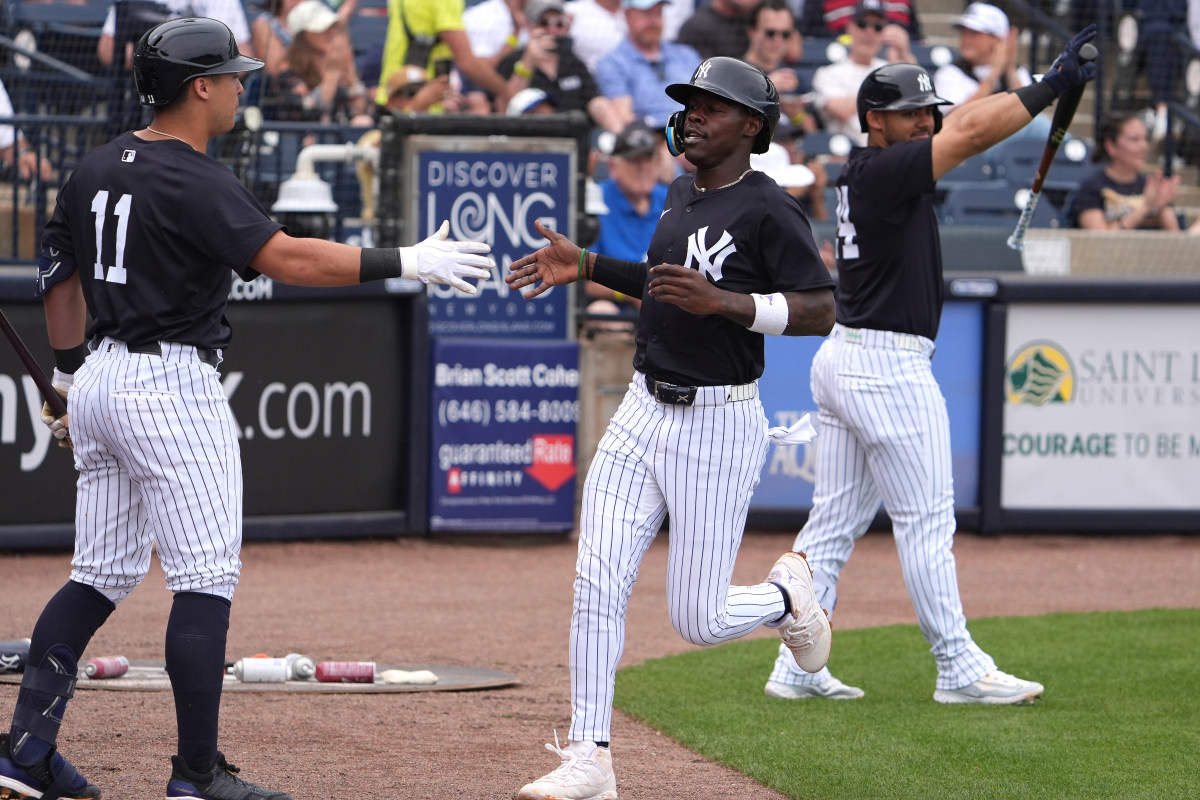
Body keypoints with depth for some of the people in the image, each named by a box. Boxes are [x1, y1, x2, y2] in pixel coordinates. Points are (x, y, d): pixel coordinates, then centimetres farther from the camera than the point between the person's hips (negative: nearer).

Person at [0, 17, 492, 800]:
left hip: (101, 381, 9)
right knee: (206, 580, -4)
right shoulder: (196, 182, -15)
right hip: (172, 386, -9)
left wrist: (72, 375, 28)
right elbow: (283, 257, -25)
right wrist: (405, 263, -23)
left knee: (102, 576, 14)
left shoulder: (97, 168, 11)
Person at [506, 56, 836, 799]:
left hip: (720, 427, -7)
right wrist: (586, 265, 19)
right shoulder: (683, 194, 13)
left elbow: (821, 311, -18)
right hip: (644, 412, 7)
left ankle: (787, 596, 31)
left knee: (698, 619, -1)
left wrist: (723, 301, -28)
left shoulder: (769, 209, -12)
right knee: (598, 585, -5)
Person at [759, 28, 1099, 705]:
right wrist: (1050, 86, -21)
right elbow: (969, 135, -22)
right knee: (927, 521, -4)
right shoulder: (885, 172, -16)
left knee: (836, 521, 10)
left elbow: (956, 126, 15)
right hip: (889, 369, -10)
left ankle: (797, 668, 11)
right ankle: (960, 669, 0)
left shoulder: (863, 173, 13)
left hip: (844, 361, 10)